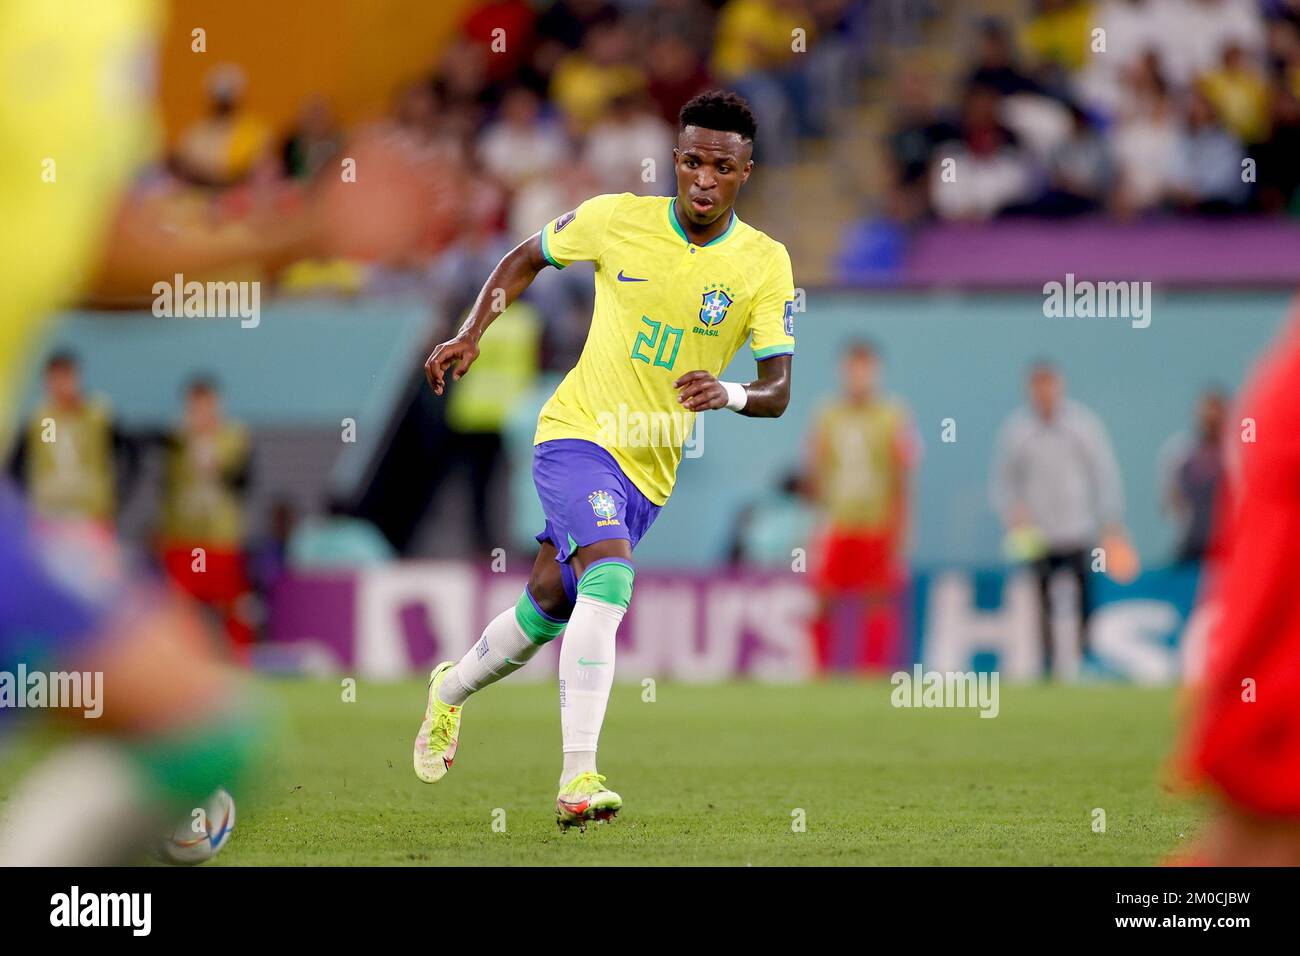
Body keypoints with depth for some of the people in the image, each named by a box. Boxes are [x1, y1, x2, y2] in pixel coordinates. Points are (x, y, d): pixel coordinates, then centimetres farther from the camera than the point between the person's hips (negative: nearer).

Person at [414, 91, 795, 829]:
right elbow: (528, 258, 13)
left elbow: (779, 391, -11)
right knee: (610, 579, -27)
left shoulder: (765, 264, -6)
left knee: (549, 606, 13)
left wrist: (730, 395, -32)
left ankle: (451, 690, 44)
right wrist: (471, 337, 4)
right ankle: (579, 779, -31)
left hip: (651, 469, 3)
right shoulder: (616, 220, -6)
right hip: (578, 433, -3)